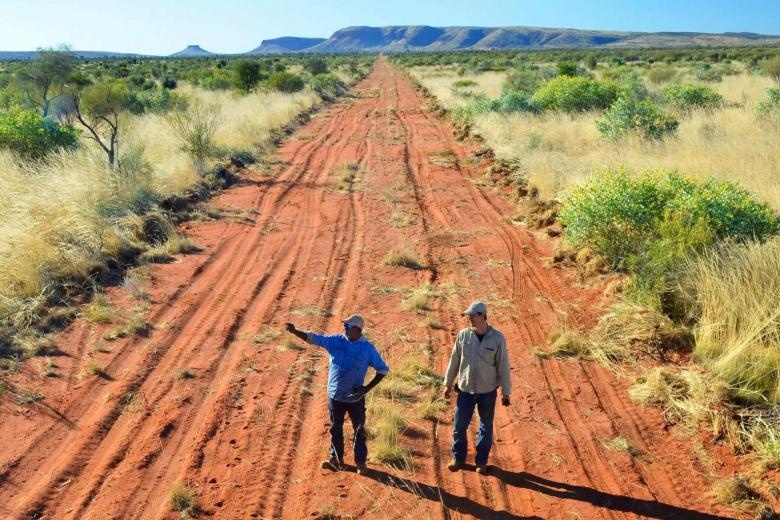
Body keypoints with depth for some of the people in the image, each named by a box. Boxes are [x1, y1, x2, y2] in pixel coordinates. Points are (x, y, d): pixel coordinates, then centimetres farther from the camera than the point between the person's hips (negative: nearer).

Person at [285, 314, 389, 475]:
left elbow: (383, 369, -4)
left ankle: (361, 461, 22)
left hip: (355, 397, -2)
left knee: (359, 429, 7)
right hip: (335, 395, 3)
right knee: (336, 428, 14)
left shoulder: (368, 348, -10)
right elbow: (313, 338, -5)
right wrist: (295, 331, -19)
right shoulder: (335, 341, -3)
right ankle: (336, 459, 29)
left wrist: (368, 387, -12)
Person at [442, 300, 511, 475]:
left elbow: (503, 366, -5)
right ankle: (458, 458, 28)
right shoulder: (463, 335, -5)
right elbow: (454, 360, 5)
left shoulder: (497, 338, -10)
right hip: (465, 390, 1)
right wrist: (448, 384, 9)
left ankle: (481, 461, 29)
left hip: (488, 391, -1)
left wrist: (506, 392, -3)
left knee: (486, 427, 12)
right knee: (459, 426, 7)